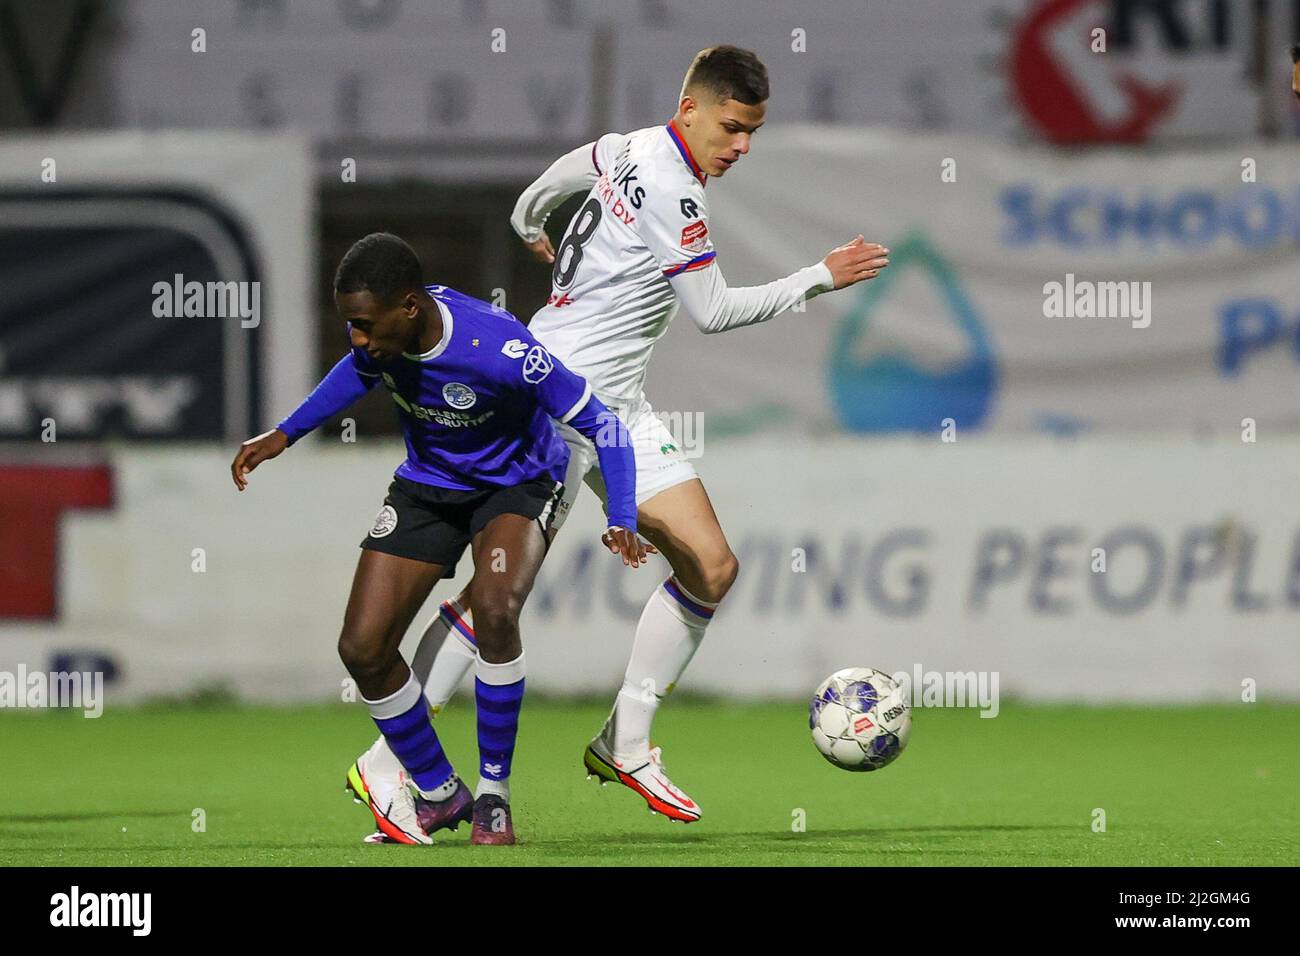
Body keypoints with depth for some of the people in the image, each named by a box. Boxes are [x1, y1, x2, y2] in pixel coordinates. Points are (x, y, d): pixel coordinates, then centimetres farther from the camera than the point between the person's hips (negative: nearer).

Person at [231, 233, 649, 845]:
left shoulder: (498, 350, -36)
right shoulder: (378, 335, -19)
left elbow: (600, 425, -26)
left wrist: (621, 524, -36)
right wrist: (285, 434, 7)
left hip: (516, 484, -5)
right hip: (426, 486, 5)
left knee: (493, 609, -33)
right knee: (362, 649, -5)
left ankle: (493, 796, -15)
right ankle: (438, 795, 17)